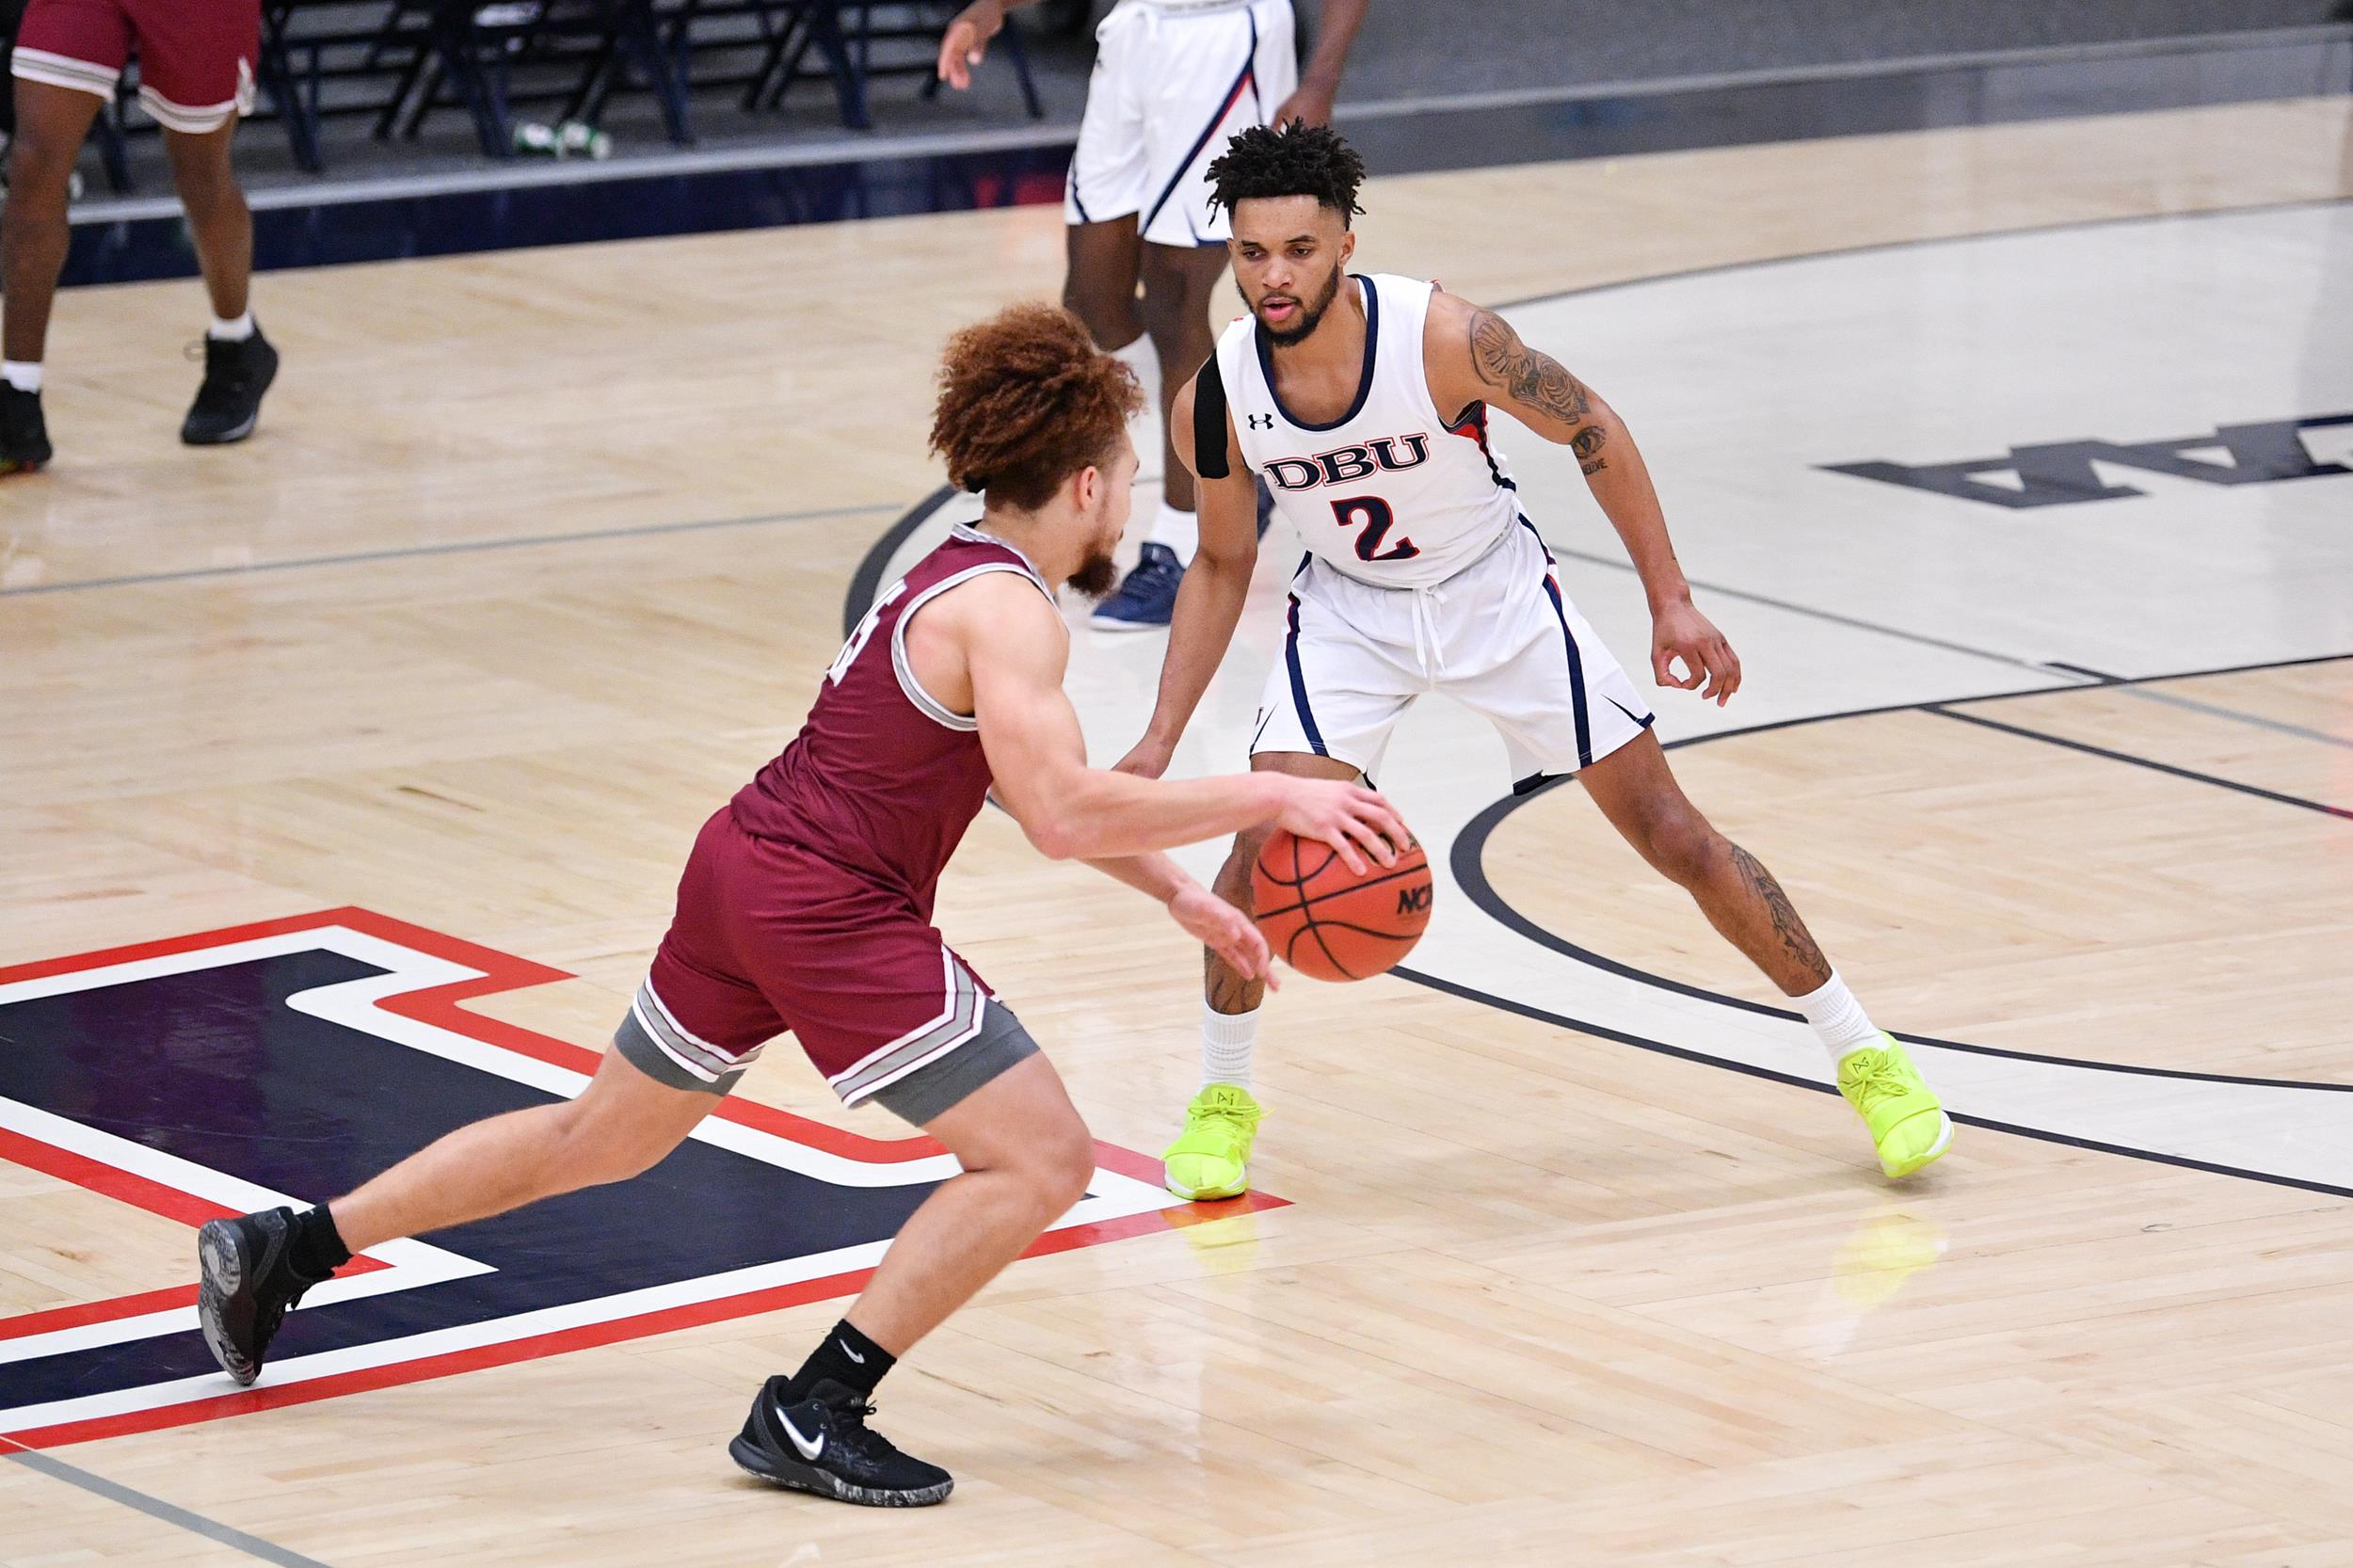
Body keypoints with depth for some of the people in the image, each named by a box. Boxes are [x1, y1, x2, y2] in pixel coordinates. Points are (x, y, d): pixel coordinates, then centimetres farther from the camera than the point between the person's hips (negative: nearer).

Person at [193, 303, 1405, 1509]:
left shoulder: (963, 575, 15)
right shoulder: (1007, 610, -15)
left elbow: (1031, 783, 26)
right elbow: (1064, 815, -26)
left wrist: (1176, 894, 20)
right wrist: (1268, 800, -22)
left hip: (745, 867, 10)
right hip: (828, 911, -10)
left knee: (598, 1138, 24)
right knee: (1042, 1159, -7)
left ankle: (280, 1252, 29)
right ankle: (812, 1415, -9)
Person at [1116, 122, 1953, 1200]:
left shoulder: (1446, 339, -30)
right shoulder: (1215, 400, -21)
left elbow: (1593, 432, -13)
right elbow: (1222, 565, -2)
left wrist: (1670, 601, -11)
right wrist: (1159, 743, -9)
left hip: (1496, 594, -2)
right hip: (1349, 612, 2)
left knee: (1675, 836, 0)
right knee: (1267, 839, -19)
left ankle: (1860, 1052, 15)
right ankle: (1221, 1094, 4)